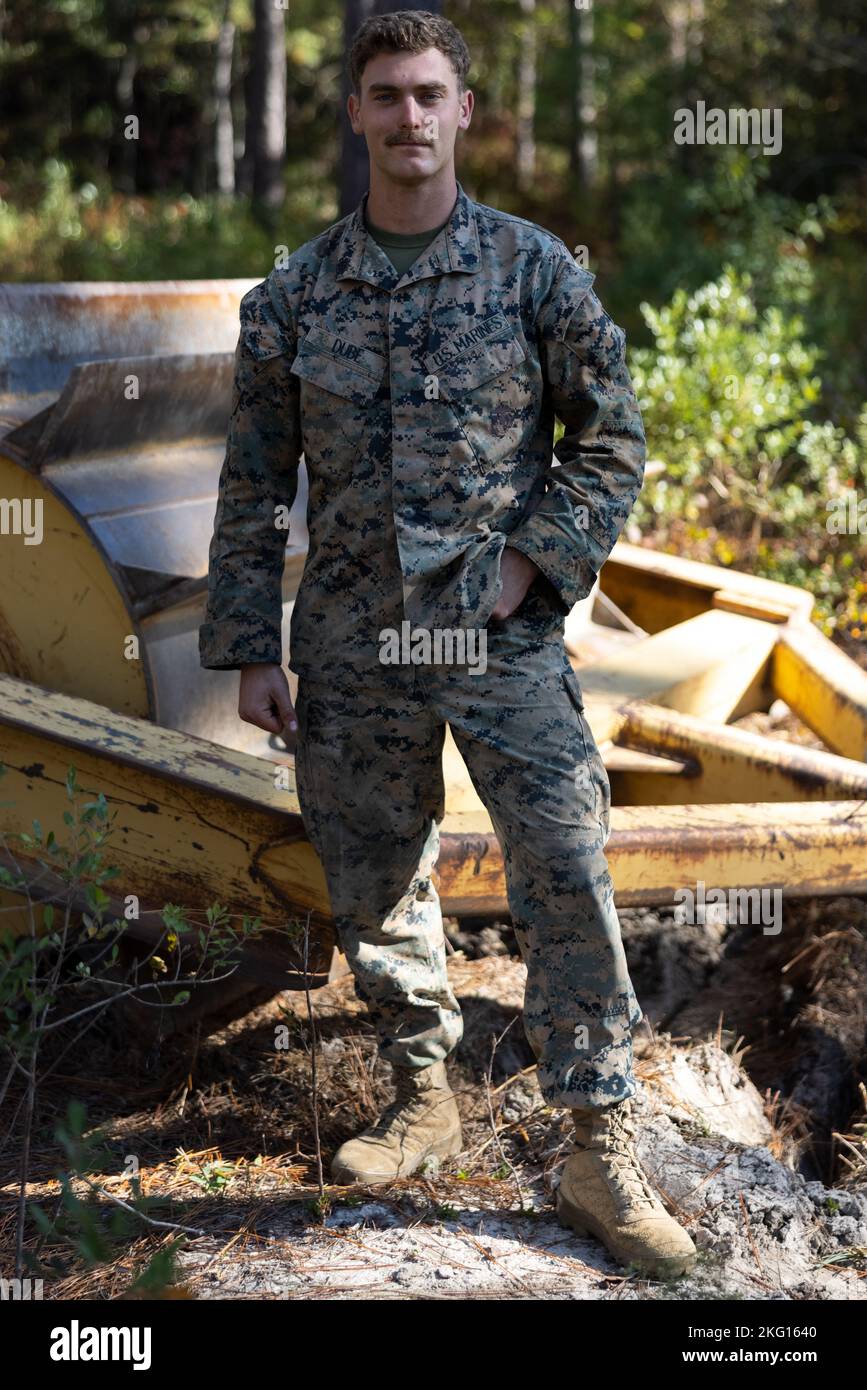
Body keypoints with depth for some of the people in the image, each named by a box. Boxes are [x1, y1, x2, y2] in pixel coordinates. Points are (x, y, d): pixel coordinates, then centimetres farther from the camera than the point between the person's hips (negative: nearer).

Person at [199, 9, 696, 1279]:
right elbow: (253, 485, 8)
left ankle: (601, 1154, -2)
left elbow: (612, 436, 5)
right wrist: (249, 649, 4)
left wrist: (535, 560, -7)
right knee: (373, 879, 10)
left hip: (503, 629, -2)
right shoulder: (295, 295, 4)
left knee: (567, 875, -10)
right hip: (351, 643, 3)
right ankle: (424, 1098, 29)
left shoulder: (534, 269, 0)